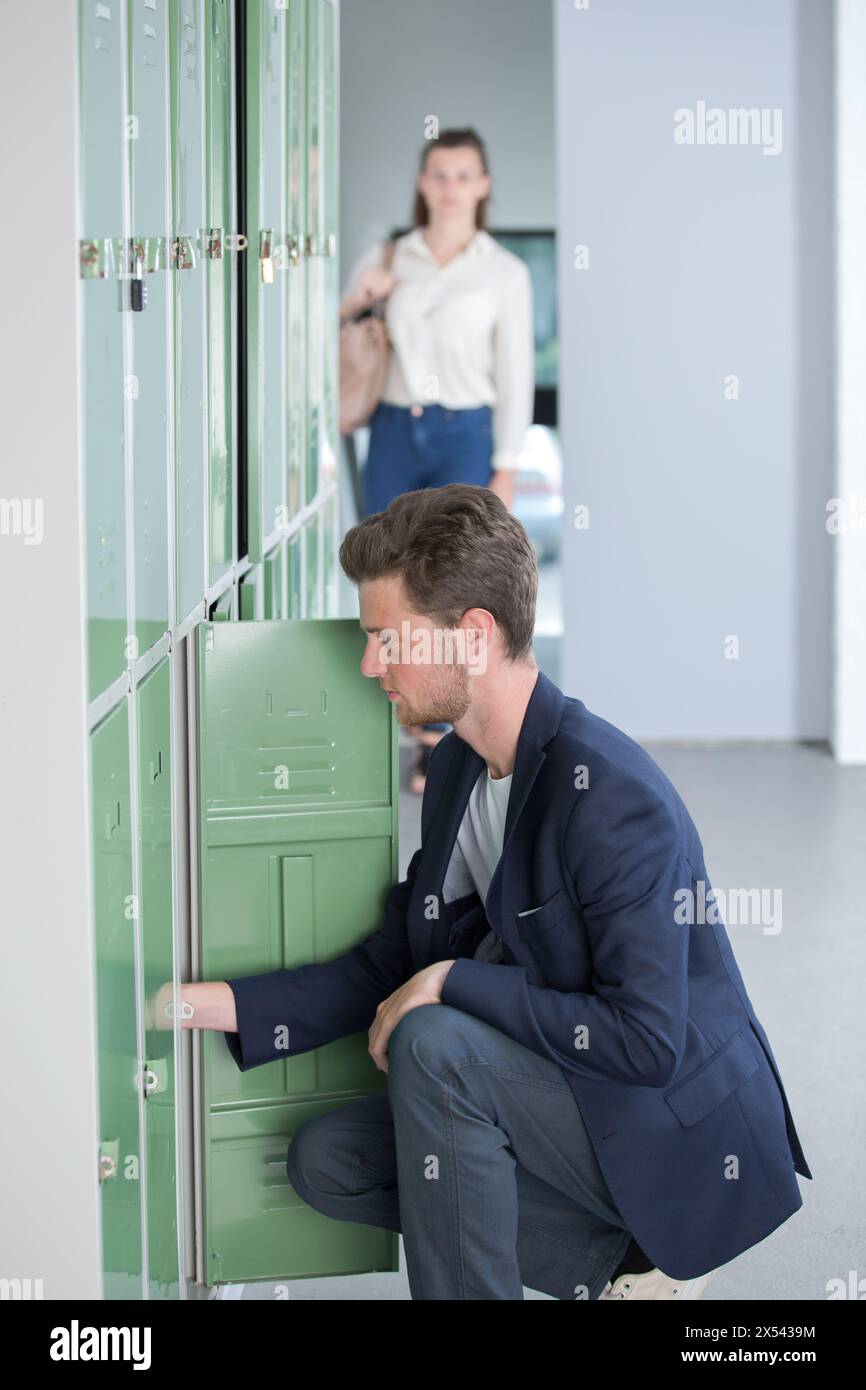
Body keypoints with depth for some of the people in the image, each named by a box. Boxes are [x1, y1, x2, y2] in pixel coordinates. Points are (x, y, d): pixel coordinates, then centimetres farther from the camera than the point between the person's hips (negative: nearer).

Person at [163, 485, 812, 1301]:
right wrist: (217, 1004, -2)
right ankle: (625, 1266, 1)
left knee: (437, 1042, -28)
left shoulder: (613, 796, -25)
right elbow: (393, 964, 8)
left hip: (683, 1142, -9)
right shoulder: (458, 770, 4)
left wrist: (453, 984, -22)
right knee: (325, 1160, -2)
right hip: (571, 1096, 9)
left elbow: (645, 1040, -29)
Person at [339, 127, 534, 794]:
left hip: (465, 437, -3)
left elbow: (516, 375, 0)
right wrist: (354, 303, -6)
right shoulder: (384, 260, 7)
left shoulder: (506, 272, 0)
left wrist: (507, 470, -4)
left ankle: (434, 737, 4)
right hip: (394, 433, 3)